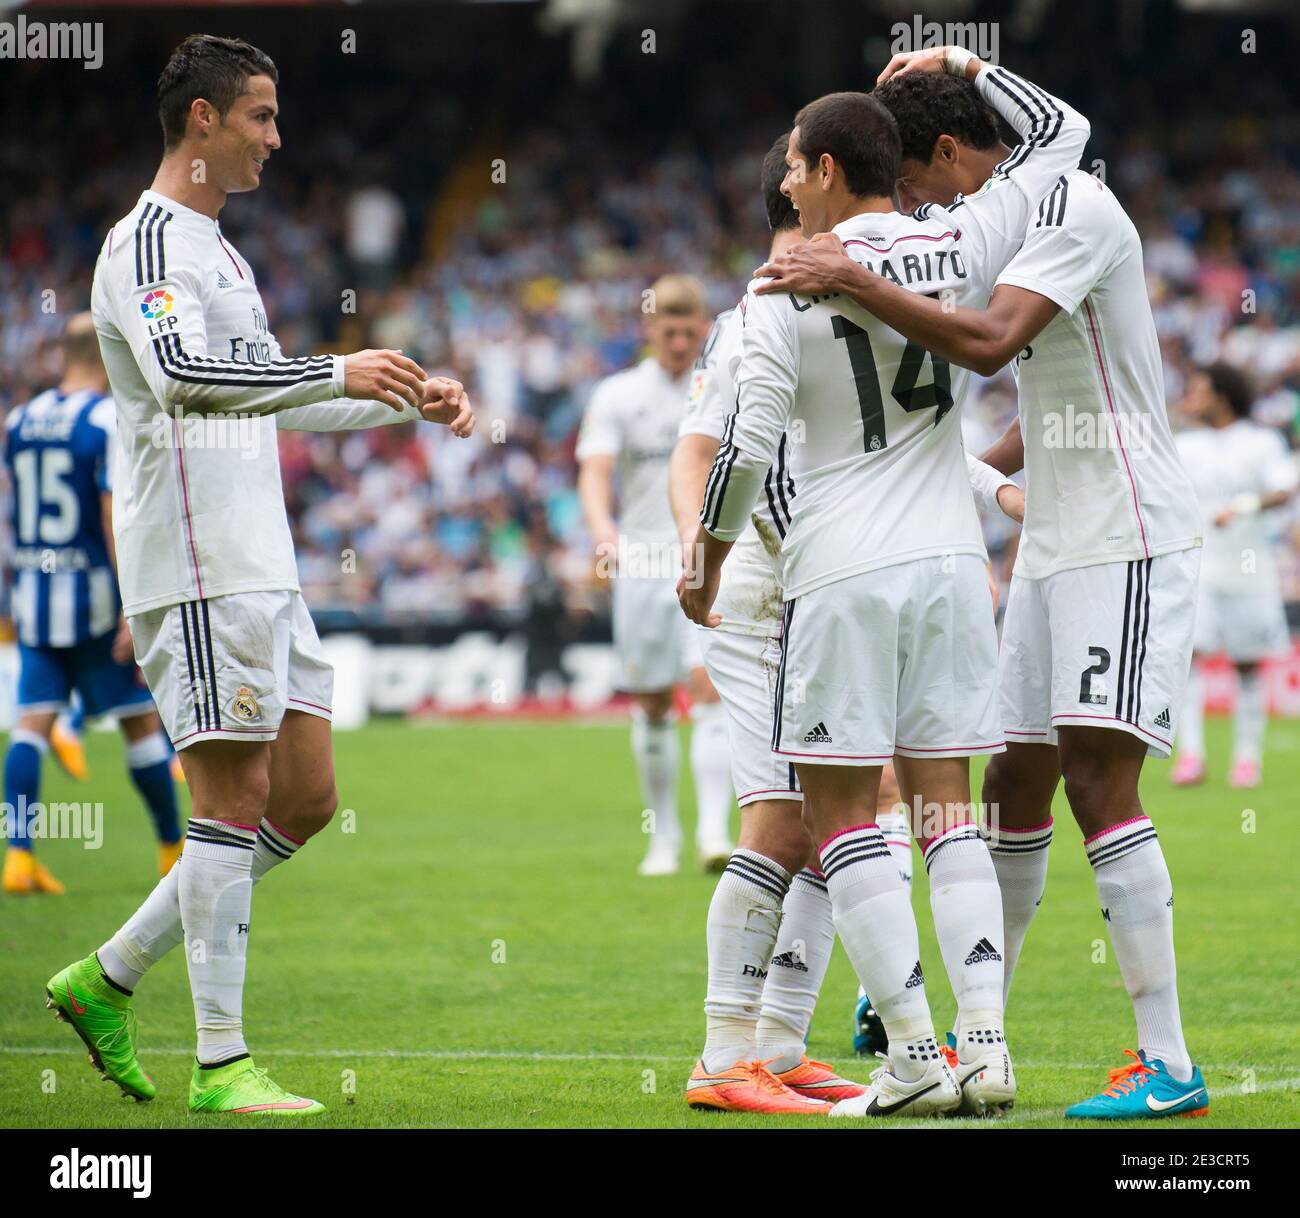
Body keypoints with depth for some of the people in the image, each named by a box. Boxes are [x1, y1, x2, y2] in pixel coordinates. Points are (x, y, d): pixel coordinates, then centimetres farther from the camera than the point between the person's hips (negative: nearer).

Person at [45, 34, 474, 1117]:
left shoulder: (217, 249, 21)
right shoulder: (149, 244, -10)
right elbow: (183, 375, -28)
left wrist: (407, 402, 24)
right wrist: (339, 373, -33)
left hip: (260, 566, 10)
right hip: (198, 568, -10)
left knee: (304, 798, 8)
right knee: (234, 798, -8)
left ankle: (107, 981, 15)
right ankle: (219, 1063, -4)